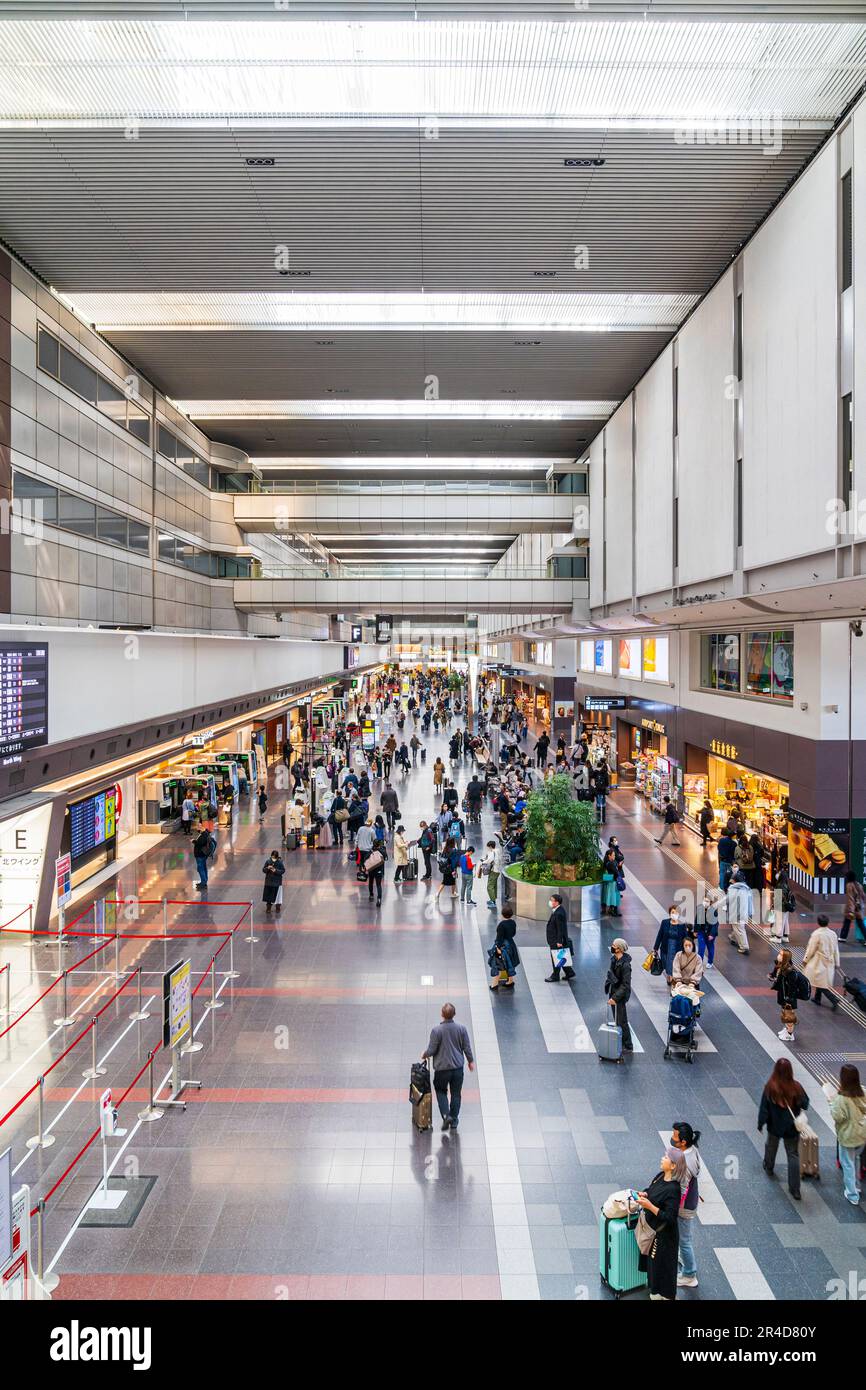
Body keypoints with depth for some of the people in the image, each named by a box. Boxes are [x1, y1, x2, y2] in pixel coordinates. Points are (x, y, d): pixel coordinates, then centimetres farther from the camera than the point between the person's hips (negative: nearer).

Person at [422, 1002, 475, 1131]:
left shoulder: (436, 1030, -19)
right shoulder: (461, 1028, -9)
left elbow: (431, 1050, -13)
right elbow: (467, 1047, -1)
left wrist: (424, 1055, 9)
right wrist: (471, 1061, 16)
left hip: (442, 1068, -2)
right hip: (458, 1067, 3)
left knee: (441, 1091, 19)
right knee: (456, 1093, 16)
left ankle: (446, 1115, 2)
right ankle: (454, 1120, 24)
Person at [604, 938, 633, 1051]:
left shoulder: (625, 964, -25)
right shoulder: (614, 959, 0)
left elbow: (625, 985, -23)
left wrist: (615, 997, -25)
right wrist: (610, 994, 15)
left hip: (620, 995, -8)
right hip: (613, 992, 8)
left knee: (621, 1021, 3)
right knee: (617, 1020, 19)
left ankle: (628, 1046, 16)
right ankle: (620, 1043, 32)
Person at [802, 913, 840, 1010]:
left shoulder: (816, 934, -20)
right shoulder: (833, 934, -3)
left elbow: (811, 949, -13)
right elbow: (836, 950, 5)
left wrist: (805, 960, 1)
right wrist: (837, 963, 16)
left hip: (819, 961, -6)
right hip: (829, 962, 6)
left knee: (821, 983, 0)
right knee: (821, 981, 21)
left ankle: (834, 1000, -11)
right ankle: (817, 998, 32)